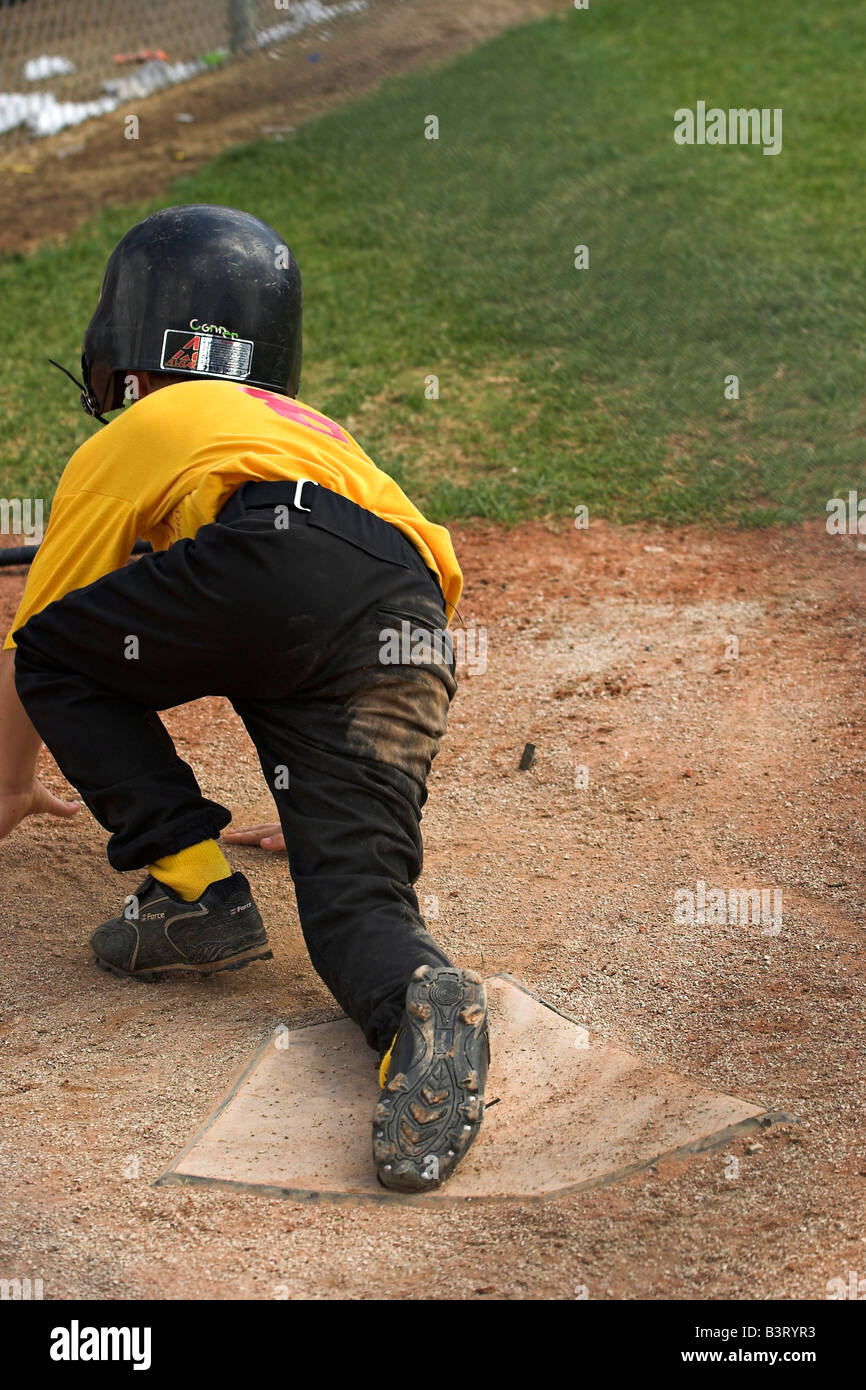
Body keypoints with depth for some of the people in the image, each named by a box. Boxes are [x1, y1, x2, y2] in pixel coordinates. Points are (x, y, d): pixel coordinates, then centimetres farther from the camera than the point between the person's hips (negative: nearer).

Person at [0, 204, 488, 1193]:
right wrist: (317, 809, 62)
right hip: (410, 632, 5)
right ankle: (421, 997, -30)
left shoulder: (128, 442, 27)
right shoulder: (316, 429, 42)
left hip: (279, 557, -5)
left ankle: (194, 891, 6)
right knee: (355, 896, 2)